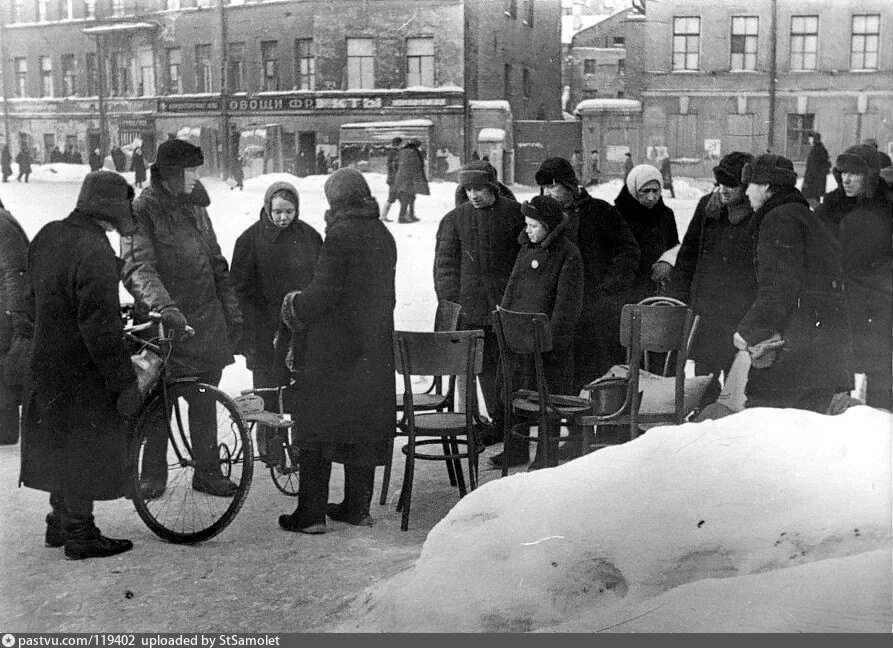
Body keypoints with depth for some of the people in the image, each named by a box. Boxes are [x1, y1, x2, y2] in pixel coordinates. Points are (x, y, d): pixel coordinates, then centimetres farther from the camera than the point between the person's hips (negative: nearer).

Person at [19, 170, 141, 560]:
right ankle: (79, 535, 14)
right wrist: (125, 382, -21)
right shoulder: (94, 253, -24)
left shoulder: (48, 235, 4)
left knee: (60, 448, 20)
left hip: (45, 364, 9)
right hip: (82, 374, -9)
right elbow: (102, 328, -26)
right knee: (85, 451, 4)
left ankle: (59, 523, 33)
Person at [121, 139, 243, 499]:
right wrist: (163, 305, -37)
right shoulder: (143, 210, -9)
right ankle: (152, 475, 16)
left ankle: (207, 472, 22)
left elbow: (217, 263, 18)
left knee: (204, 402, 12)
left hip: (207, 321, 6)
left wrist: (233, 313, 15)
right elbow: (138, 267, -21)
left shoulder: (195, 207, 12)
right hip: (165, 324, -6)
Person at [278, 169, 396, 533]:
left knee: (317, 428, 0)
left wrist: (296, 310, -1)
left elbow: (324, 291, -18)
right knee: (365, 425, 13)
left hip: (333, 346, -7)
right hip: (374, 348, 7)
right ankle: (357, 507, 20)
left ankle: (311, 513, 2)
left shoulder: (340, 234, -14)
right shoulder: (383, 236, 9)